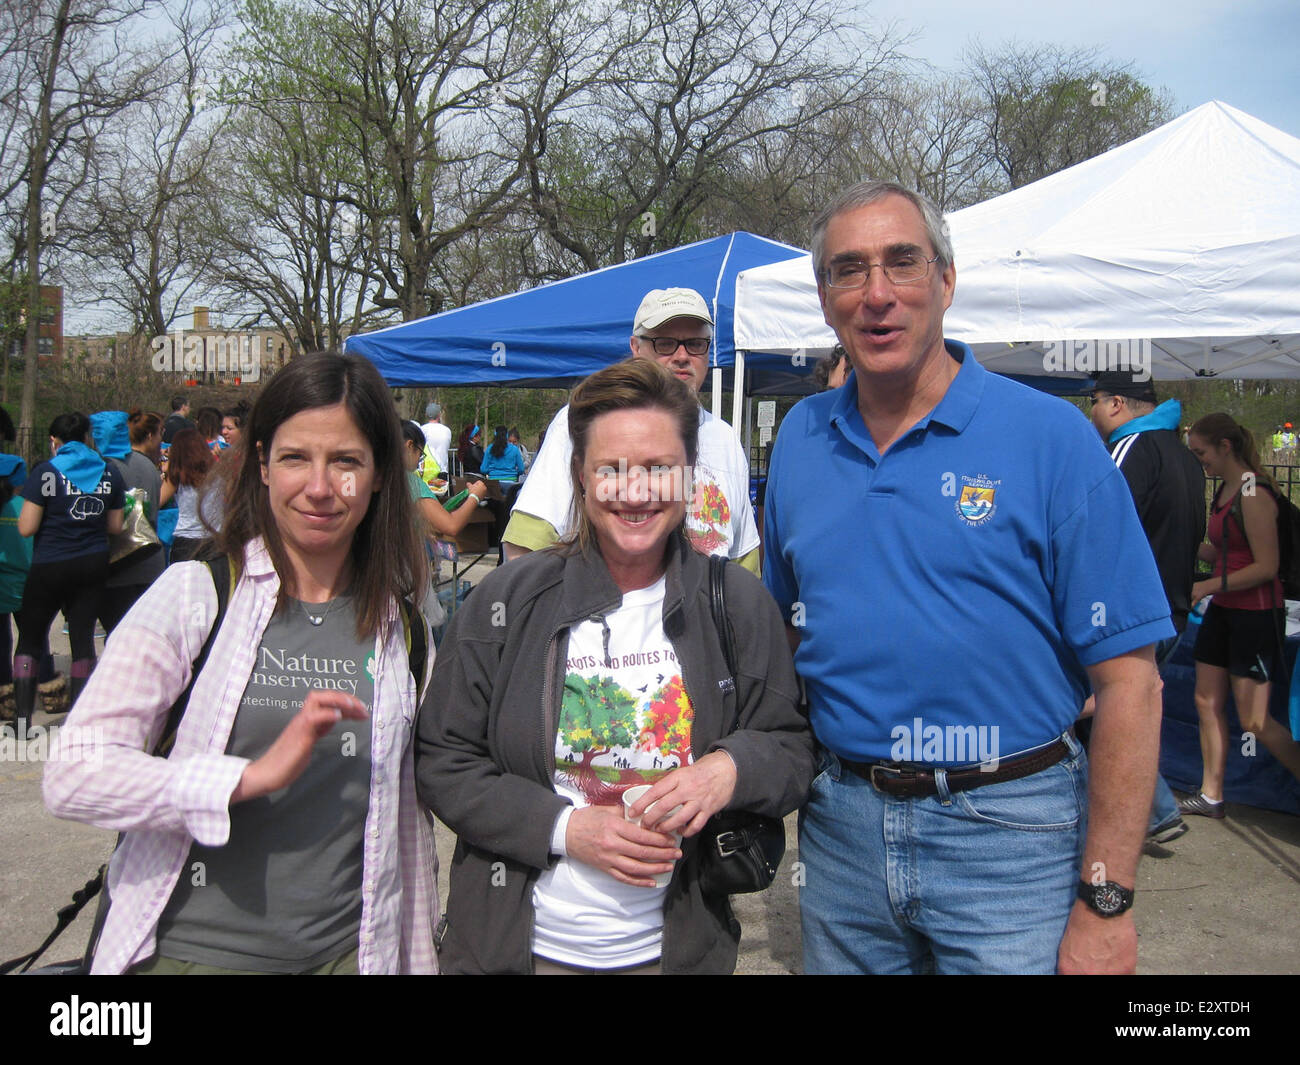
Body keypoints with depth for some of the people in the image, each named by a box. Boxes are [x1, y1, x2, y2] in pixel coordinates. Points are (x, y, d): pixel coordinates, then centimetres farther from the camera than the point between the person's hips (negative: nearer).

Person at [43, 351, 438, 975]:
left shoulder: (400, 617, 2)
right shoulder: (194, 592, -9)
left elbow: (406, 812, 9)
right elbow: (72, 775, -16)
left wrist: (419, 957, 11)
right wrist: (253, 775, -25)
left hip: (346, 949, 3)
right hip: (193, 950, -2)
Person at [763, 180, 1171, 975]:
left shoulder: (1049, 436, -10)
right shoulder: (800, 439, 4)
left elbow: (1128, 677, -12)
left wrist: (1105, 904, -13)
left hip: (1008, 831, -4)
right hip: (842, 821, 4)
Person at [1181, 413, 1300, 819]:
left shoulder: (1254, 493, -17)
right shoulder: (1224, 489, 10)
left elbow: (1266, 566, -20)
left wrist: (1208, 586, -20)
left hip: (1256, 614, -9)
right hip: (1223, 611, 9)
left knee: (1254, 721, -5)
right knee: (1207, 702, 10)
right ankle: (1211, 796, 19)